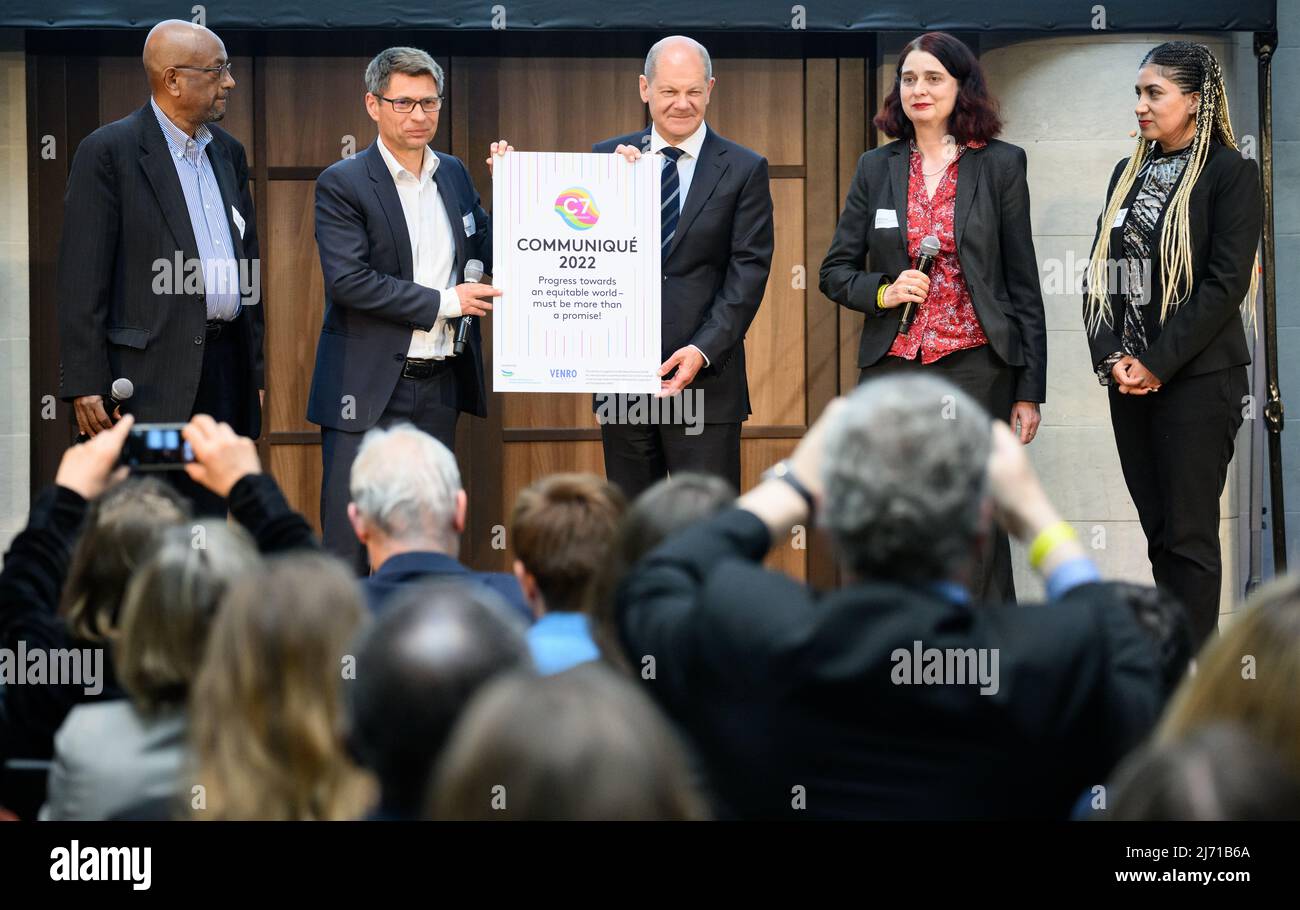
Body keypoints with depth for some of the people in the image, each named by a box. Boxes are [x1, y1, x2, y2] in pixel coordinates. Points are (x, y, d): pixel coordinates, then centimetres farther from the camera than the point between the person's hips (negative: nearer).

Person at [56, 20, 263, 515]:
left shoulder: (228, 152, 16)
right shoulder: (108, 151, -6)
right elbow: (82, 279, -9)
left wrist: (255, 367, 19)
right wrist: (85, 383, -14)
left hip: (225, 366, 7)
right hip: (152, 376, -7)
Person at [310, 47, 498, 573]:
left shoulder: (454, 175, 12)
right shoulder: (342, 185, -8)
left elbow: (486, 254, 16)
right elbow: (348, 280, -17)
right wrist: (443, 302, -15)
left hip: (439, 389, 6)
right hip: (368, 391, -6)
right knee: (350, 550, -4)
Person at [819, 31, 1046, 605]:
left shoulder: (1000, 165, 3)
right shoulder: (876, 168, 10)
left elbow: (1023, 283, 3)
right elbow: (835, 272, 13)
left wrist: (1029, 390, -1)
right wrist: (883, 292, -9)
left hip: (974, 365, -3)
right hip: (892, 368, 3)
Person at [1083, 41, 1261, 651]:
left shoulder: (1230, 173, -6)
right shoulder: (1129, 174, 14)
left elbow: (1226, 284, -13)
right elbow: (1101, 272, 11)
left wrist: (1158, 364, -16)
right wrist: (1111, 358, -4)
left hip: (1196, 379, -6)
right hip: (1129, 380, 6)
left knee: (1189, 535, -6)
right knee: (1158, 530, 7)